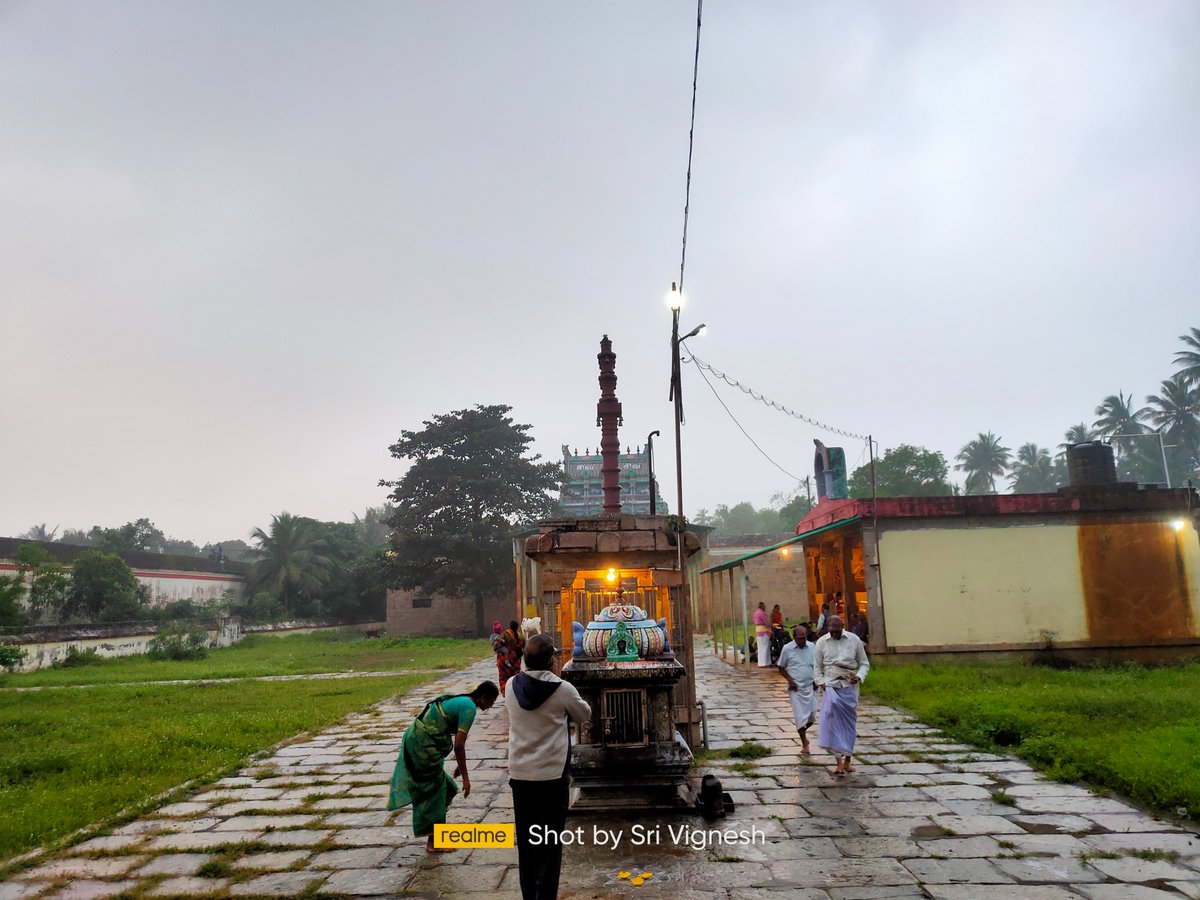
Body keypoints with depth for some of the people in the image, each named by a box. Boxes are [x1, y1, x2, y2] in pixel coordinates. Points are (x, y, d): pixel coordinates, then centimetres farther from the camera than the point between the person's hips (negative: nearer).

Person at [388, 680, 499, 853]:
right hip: (424, 748, -10)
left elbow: (456, 739, 27)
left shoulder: (461, 701, 14)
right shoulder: (469, 707, -15)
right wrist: (465, 777, -13)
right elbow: (459, 745, -19)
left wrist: (459, 764, 34)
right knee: (434, 793, 3)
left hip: (414, 741, 10)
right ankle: (434, 842, 15)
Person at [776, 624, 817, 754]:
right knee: (800, 716, -3)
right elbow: (781, 667, 1)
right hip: (796, 688, -3)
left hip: (810, 686, 3)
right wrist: (790, 680, -11)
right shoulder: (787, 649, -7)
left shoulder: (812, 647, 1)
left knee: (811, 715, 7)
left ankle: (803, 731, 36)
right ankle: (804, 744, 9)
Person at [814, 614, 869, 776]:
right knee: (831, 715, -22)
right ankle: (838, 759, -18)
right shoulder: (822, 642, 2)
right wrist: (821, 683, -6)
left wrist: (859, 677, -11)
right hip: (831, 685, -1)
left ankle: (847, 760, 20)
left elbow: (864, 663, 7)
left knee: (849, 723, 5)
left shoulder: (854, 640, 1)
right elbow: (817, 666, 8)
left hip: (849, 686, 1)